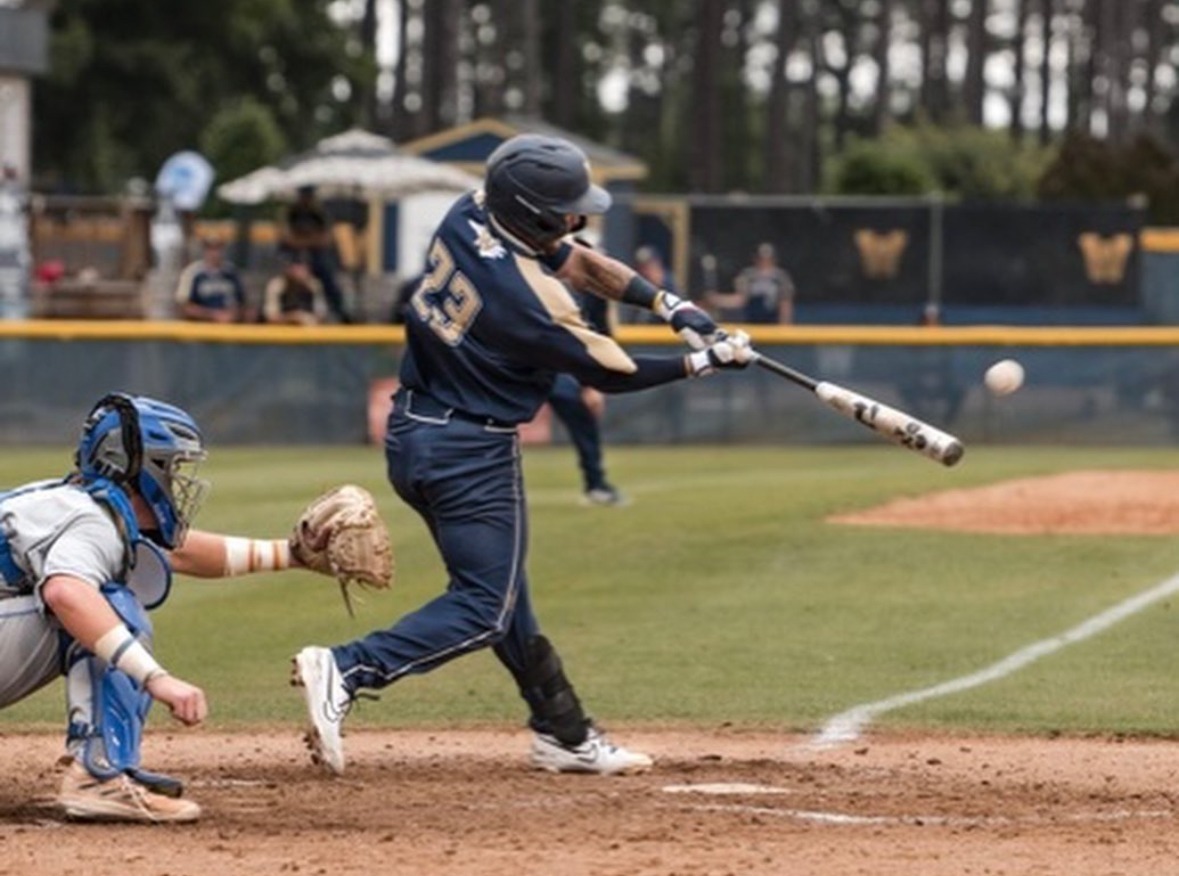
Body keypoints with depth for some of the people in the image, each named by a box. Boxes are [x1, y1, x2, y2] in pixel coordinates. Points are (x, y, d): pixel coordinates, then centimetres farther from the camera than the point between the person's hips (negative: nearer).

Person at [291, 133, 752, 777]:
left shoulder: (470, 216, -3)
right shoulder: (530, 298, -25)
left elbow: (579, 262, 8)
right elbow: (613, 373, -12)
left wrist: (671, 306, 0)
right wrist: (706, 361, -1)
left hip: (410, 435, 9)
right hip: (471, 452, -9)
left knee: (498, 587, 17)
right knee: (484, 609, -3)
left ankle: (565, 734, 26)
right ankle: (347, 670, -18)